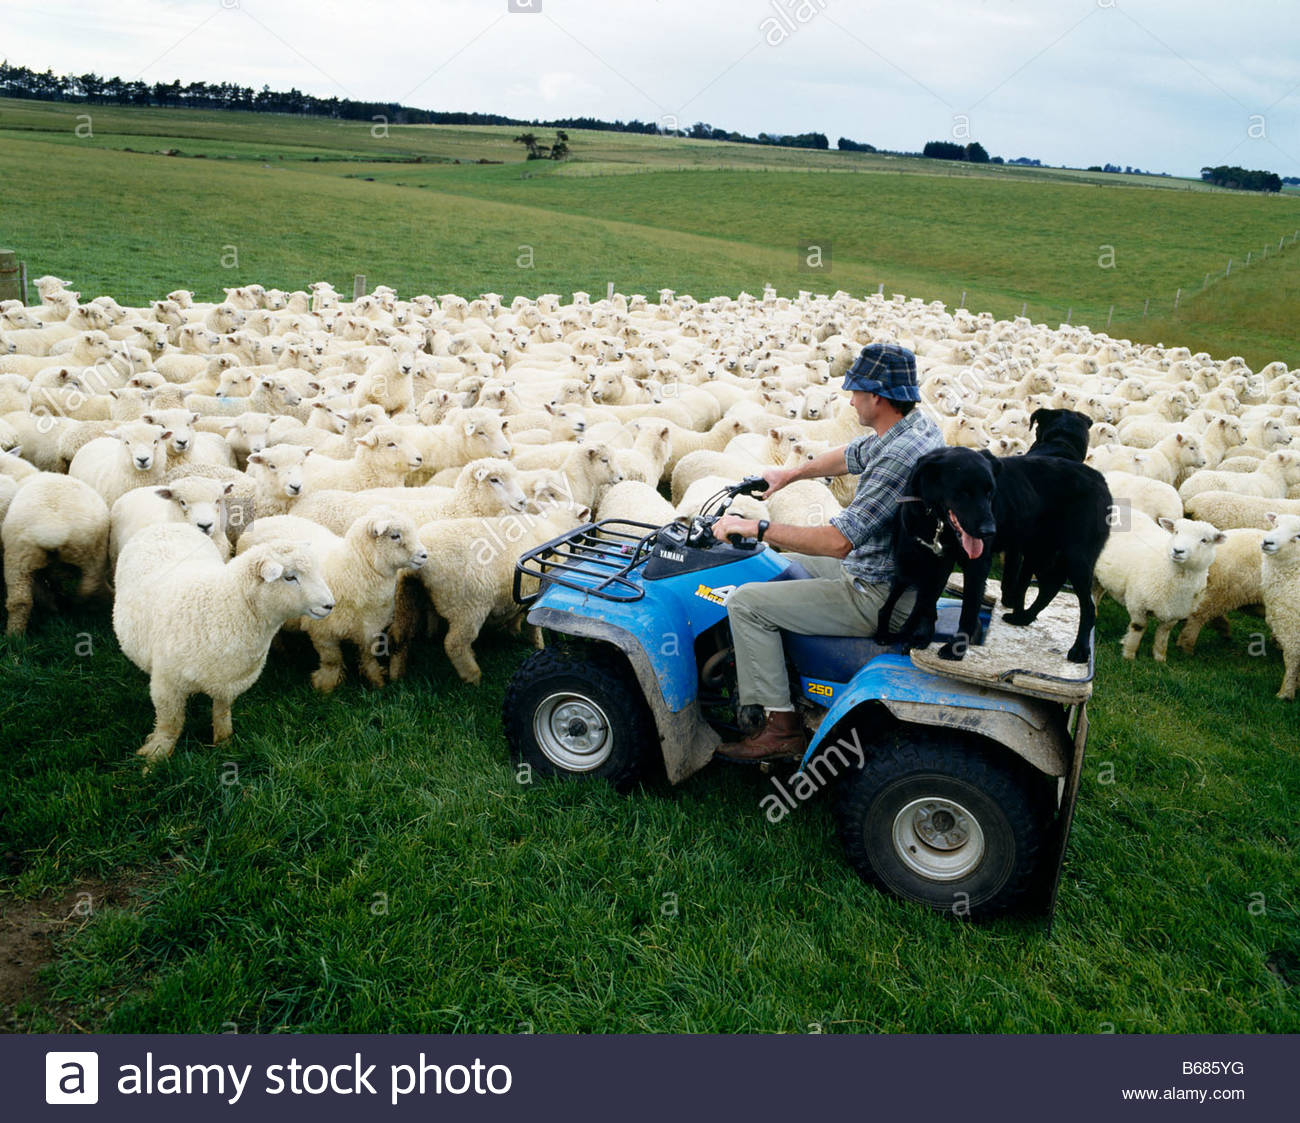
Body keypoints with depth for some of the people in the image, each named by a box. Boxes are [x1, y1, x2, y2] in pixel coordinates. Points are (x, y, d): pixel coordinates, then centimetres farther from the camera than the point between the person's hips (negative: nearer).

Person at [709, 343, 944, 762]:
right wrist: (791, 473, 23)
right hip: (894, 574, 10)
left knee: (746, 601, -11)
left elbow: (839, 540, -33)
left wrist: (757, 527, -25)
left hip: (881, 600, -10)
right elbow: (852, 456, 22)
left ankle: (781, 726, -4)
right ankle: (761, 667, 35)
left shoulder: (899, 456, -30)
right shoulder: (918, 426, 2)